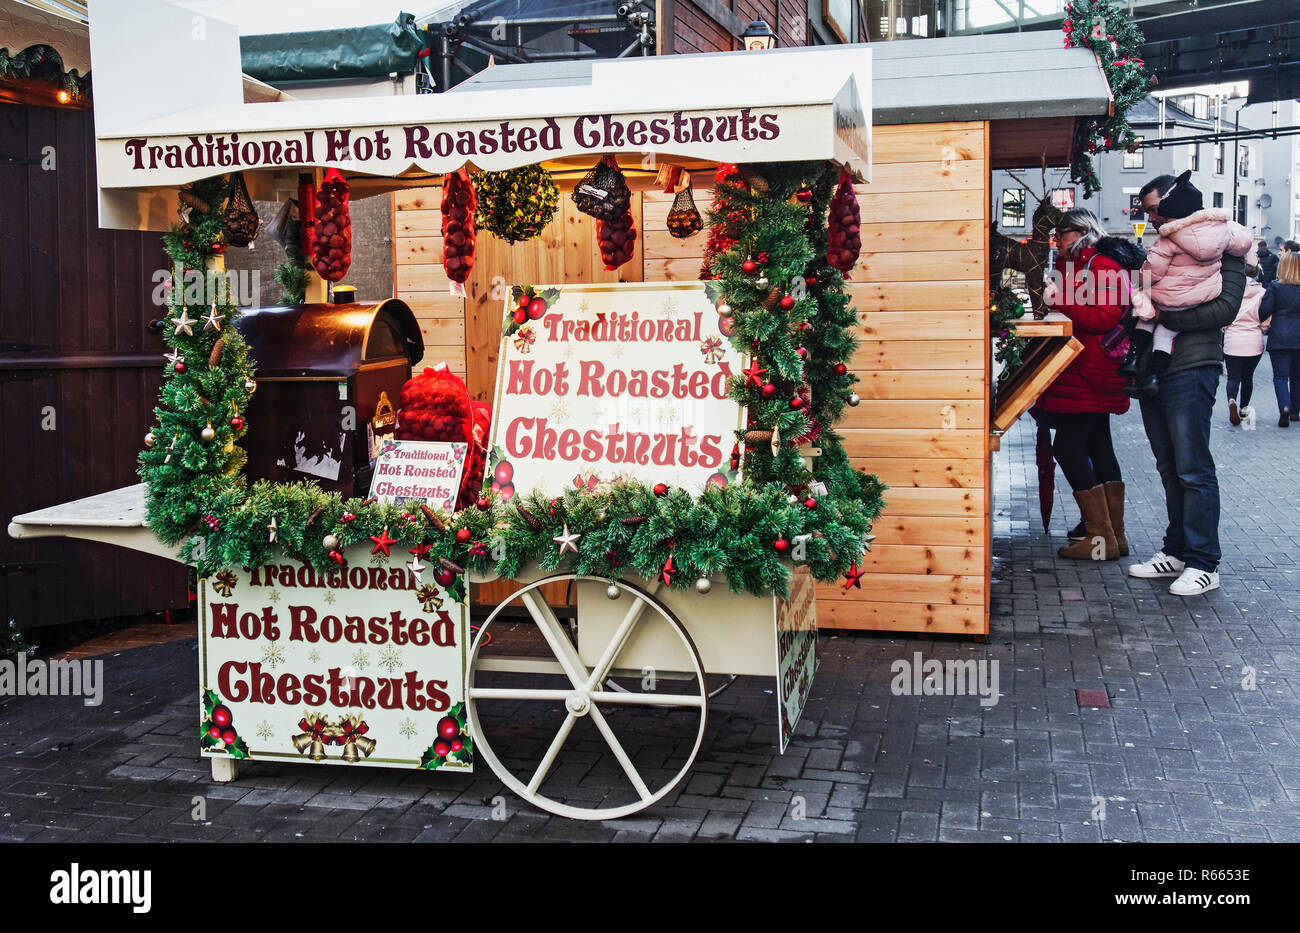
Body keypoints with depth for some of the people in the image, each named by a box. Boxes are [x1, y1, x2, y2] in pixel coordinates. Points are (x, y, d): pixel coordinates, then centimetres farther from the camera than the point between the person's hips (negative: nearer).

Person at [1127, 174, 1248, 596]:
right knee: (1170, 467, 11)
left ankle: (1203, 564, -1)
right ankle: (1176, 551, 18)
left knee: (1193, 470, -7)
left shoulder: (1220, 247, -3)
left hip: (1191, 369, -7)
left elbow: (1225, 307, -15)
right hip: (1154, 368, 7)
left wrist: (1165, 317, -17)